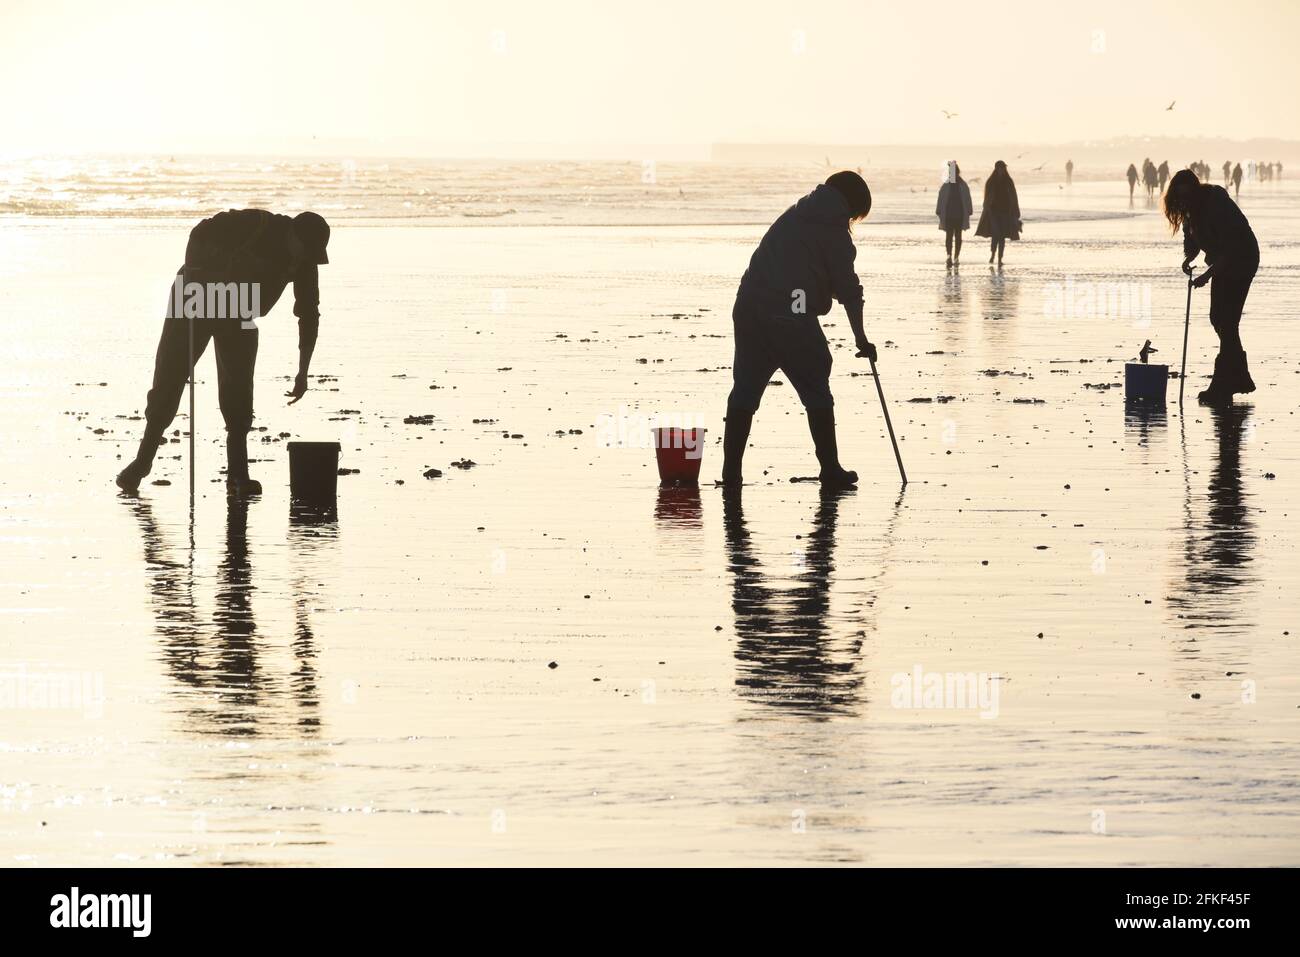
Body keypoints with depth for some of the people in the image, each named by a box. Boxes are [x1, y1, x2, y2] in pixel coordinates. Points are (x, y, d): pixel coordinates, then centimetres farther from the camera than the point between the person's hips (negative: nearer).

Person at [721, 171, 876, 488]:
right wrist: (860, 337, 3)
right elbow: (847, 286, -2)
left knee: (745, 389, 8)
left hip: (748, 309, 6)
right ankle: (830, 469, 9)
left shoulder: (793, 216, 21)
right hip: (791, 317, -6)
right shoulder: (833, 229, -1)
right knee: (816, 391, 6)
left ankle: (731, 470, 4)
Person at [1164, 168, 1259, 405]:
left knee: (1226, 320, -14)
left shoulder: (1217, 204, -27)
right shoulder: (1192, 208, 0)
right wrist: (1188, 259, -14)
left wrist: (1208, 274, -32)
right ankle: (1240, 378, 22)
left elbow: (1232, 246, -29)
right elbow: (1192, 240, 8)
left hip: (1242, 259, -9)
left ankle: (1222, 388, -16)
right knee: (1218, 318, 10)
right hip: (1223, 262, 9)